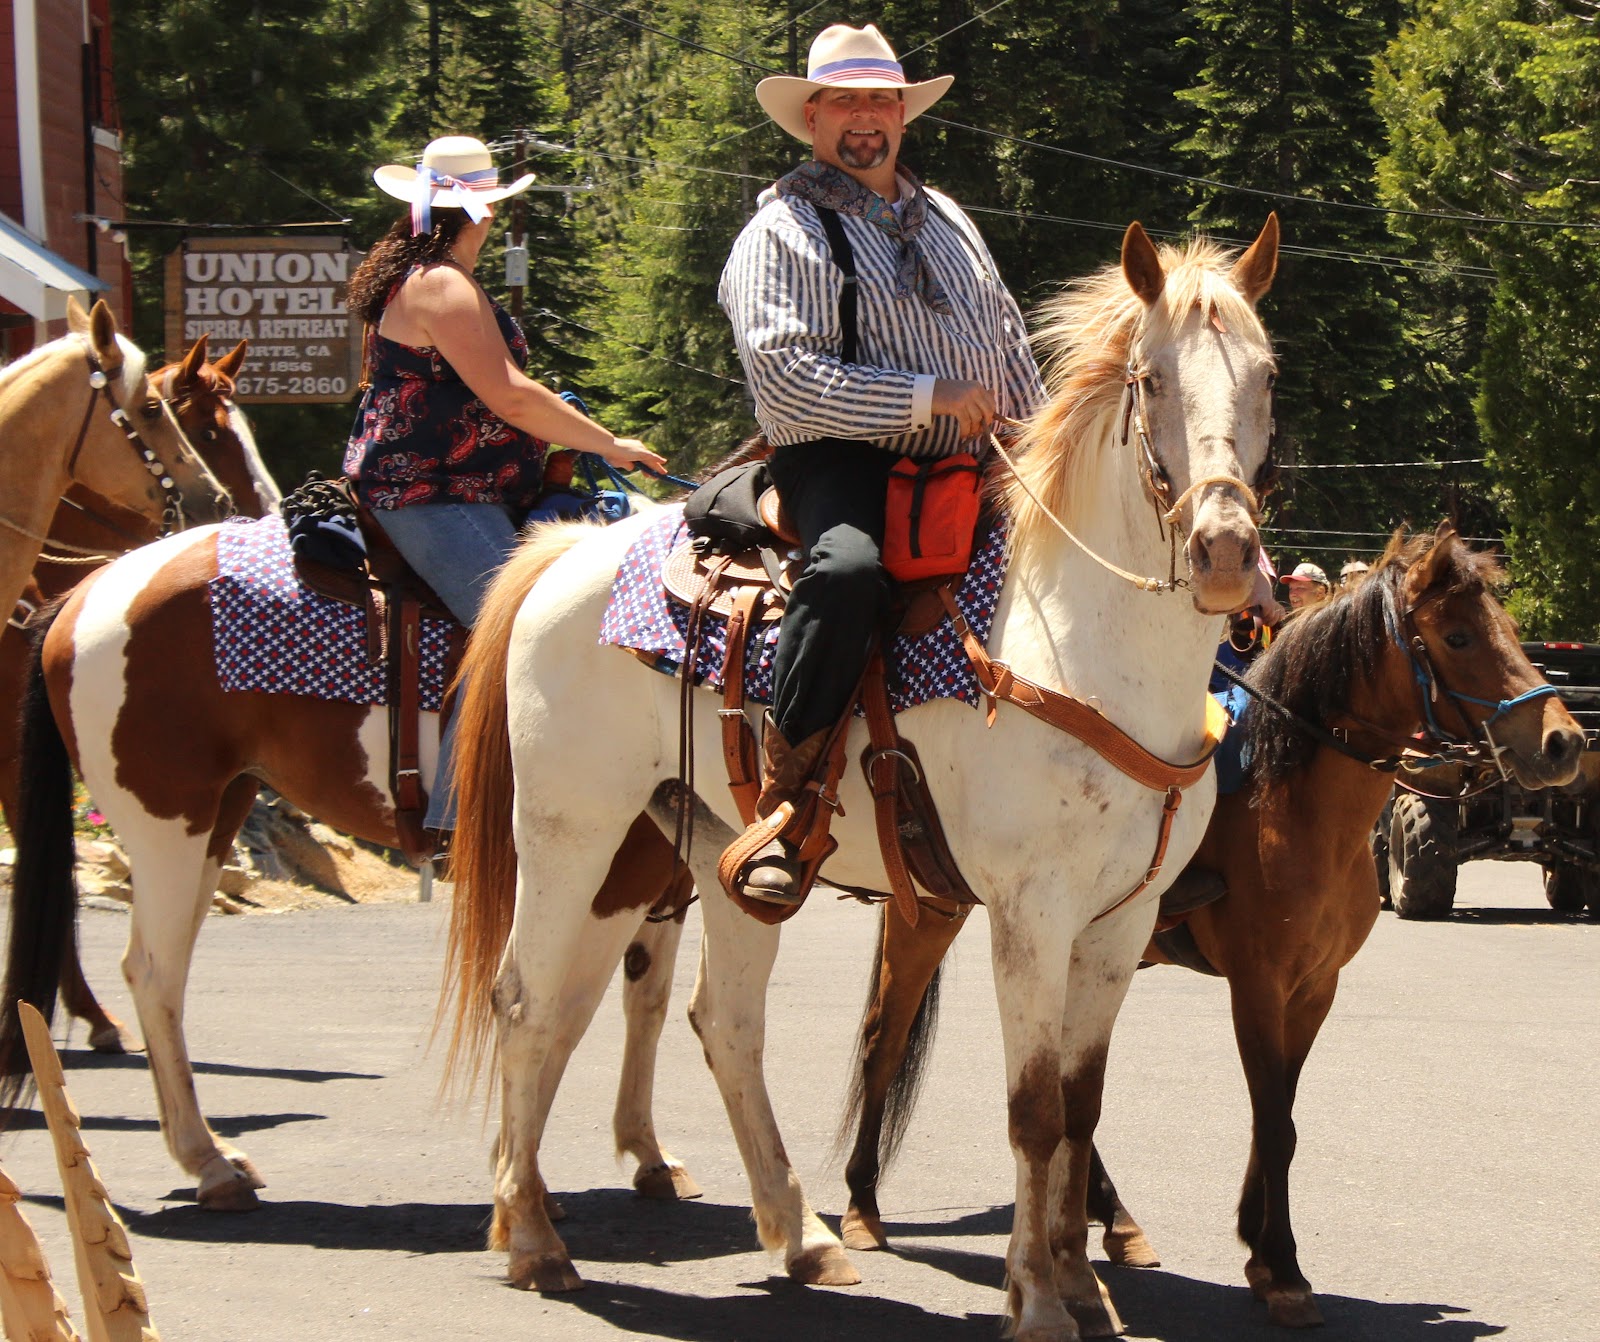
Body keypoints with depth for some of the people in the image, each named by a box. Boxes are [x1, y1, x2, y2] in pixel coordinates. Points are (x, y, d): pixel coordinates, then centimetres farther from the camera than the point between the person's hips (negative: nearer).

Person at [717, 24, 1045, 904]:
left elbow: (1012, 350, 30)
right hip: (841, 462, -7)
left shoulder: (947, 220, 24)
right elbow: (785, 375, -12)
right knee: (849, 569, -39)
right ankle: (779, 805, -32)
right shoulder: (781, 232, 2)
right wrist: (928, 397, -16)